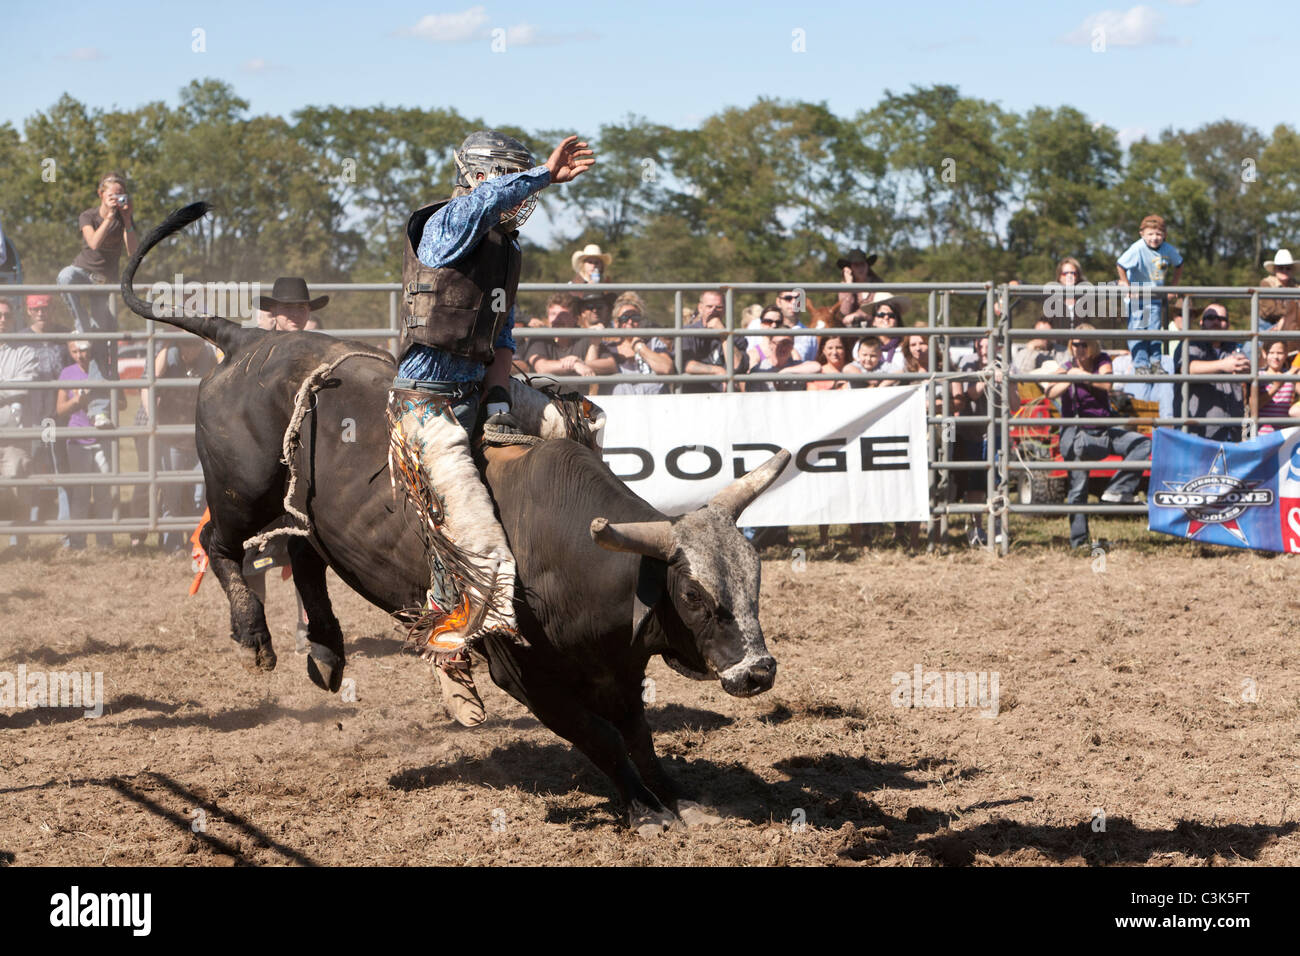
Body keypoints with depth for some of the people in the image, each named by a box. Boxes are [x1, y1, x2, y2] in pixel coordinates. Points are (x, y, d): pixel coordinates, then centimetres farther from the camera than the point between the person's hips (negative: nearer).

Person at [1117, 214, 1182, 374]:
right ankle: (1140, 365, -1)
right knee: (1138, 330, -5)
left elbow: (1179, 265, 16)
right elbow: (1120, 266, -24)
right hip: (1137, 296, -5)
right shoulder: (1137, 249, -21)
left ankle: (1155, 363, 15)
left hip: (1156, 296, 5)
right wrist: (1126, 285, -18)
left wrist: (1173, 285, 10)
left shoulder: (1168, 250, -3)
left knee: (1155, 329, 6)